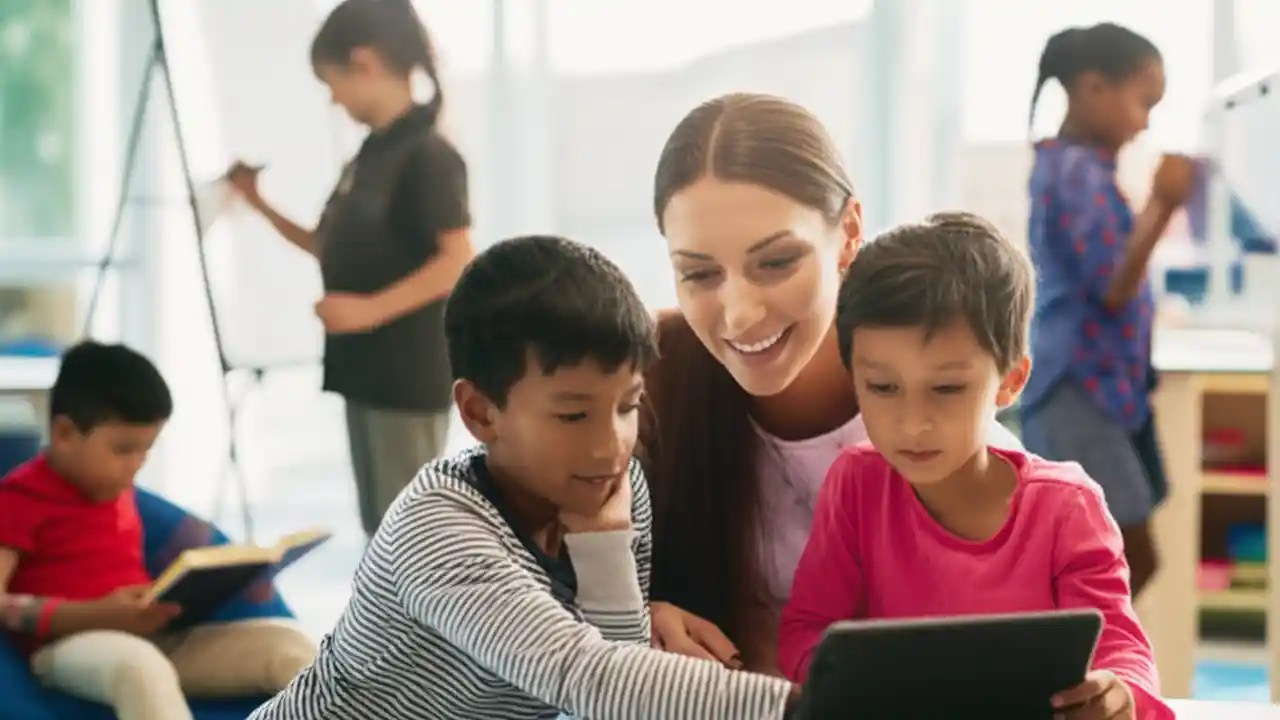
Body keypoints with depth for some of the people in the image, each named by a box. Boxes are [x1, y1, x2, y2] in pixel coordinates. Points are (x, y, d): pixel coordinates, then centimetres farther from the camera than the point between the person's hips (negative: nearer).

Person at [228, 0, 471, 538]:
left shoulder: (427, 154, -14)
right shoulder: (370, 155, 12)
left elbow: (458, 262, -20)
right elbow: (337, 251, 19)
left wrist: (373, 309, -24)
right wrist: (260, 205, 16)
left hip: (409, 376, -9)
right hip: (367, 370, 9)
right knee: (379, 526, 13)